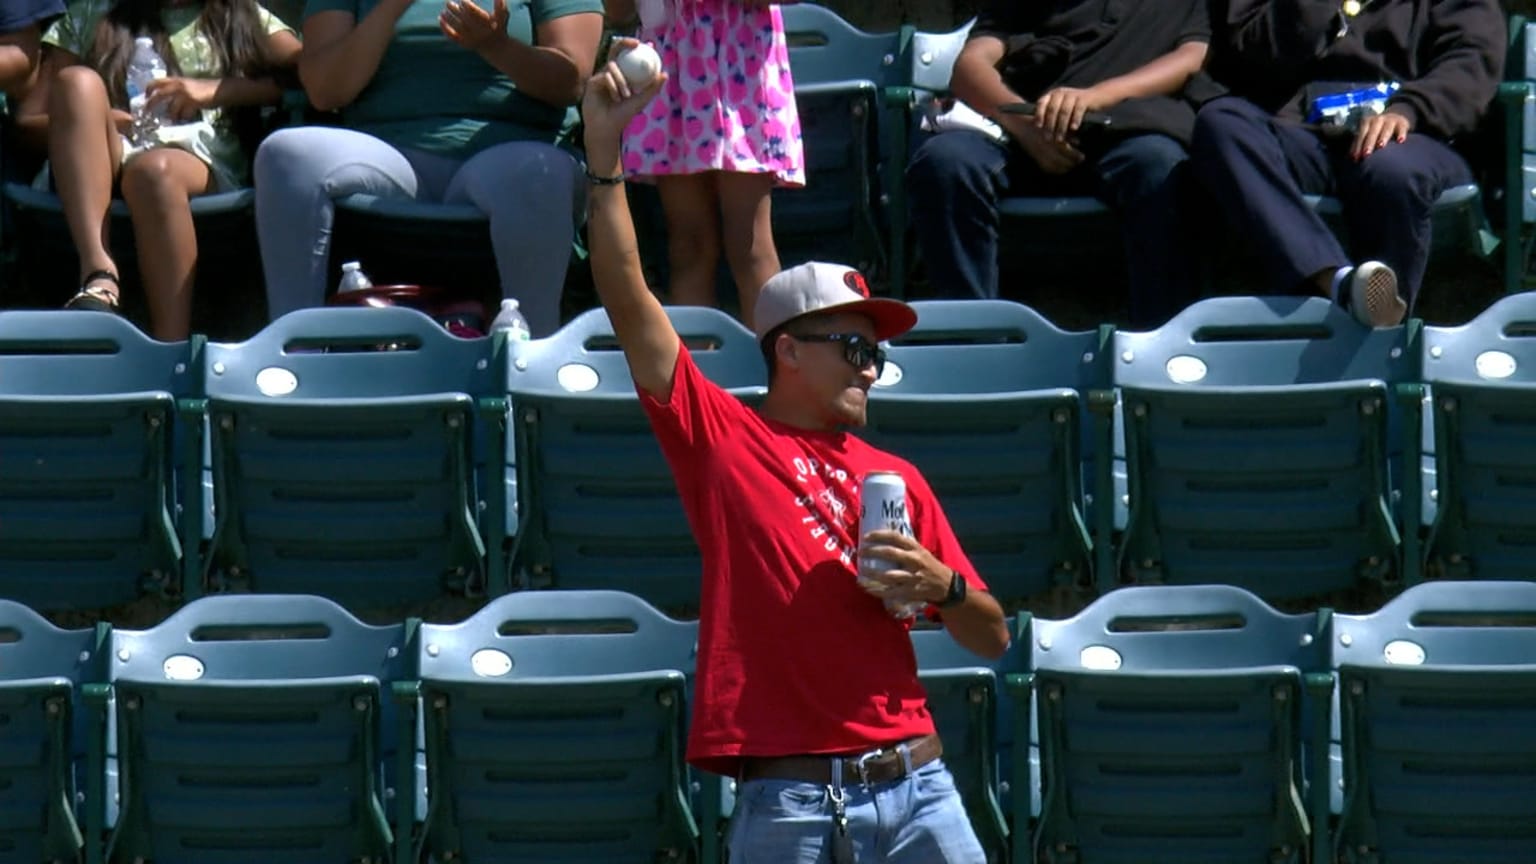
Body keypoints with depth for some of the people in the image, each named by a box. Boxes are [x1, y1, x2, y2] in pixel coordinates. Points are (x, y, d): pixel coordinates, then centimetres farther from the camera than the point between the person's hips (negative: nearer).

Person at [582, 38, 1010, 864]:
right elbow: (627, 300, 2)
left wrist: (941, 586, -1)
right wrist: (605, 152, -2)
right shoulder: (722, 436, 10)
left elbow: (993, 639, 20)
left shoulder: (897, 479, 18)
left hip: (913, 790, 3)